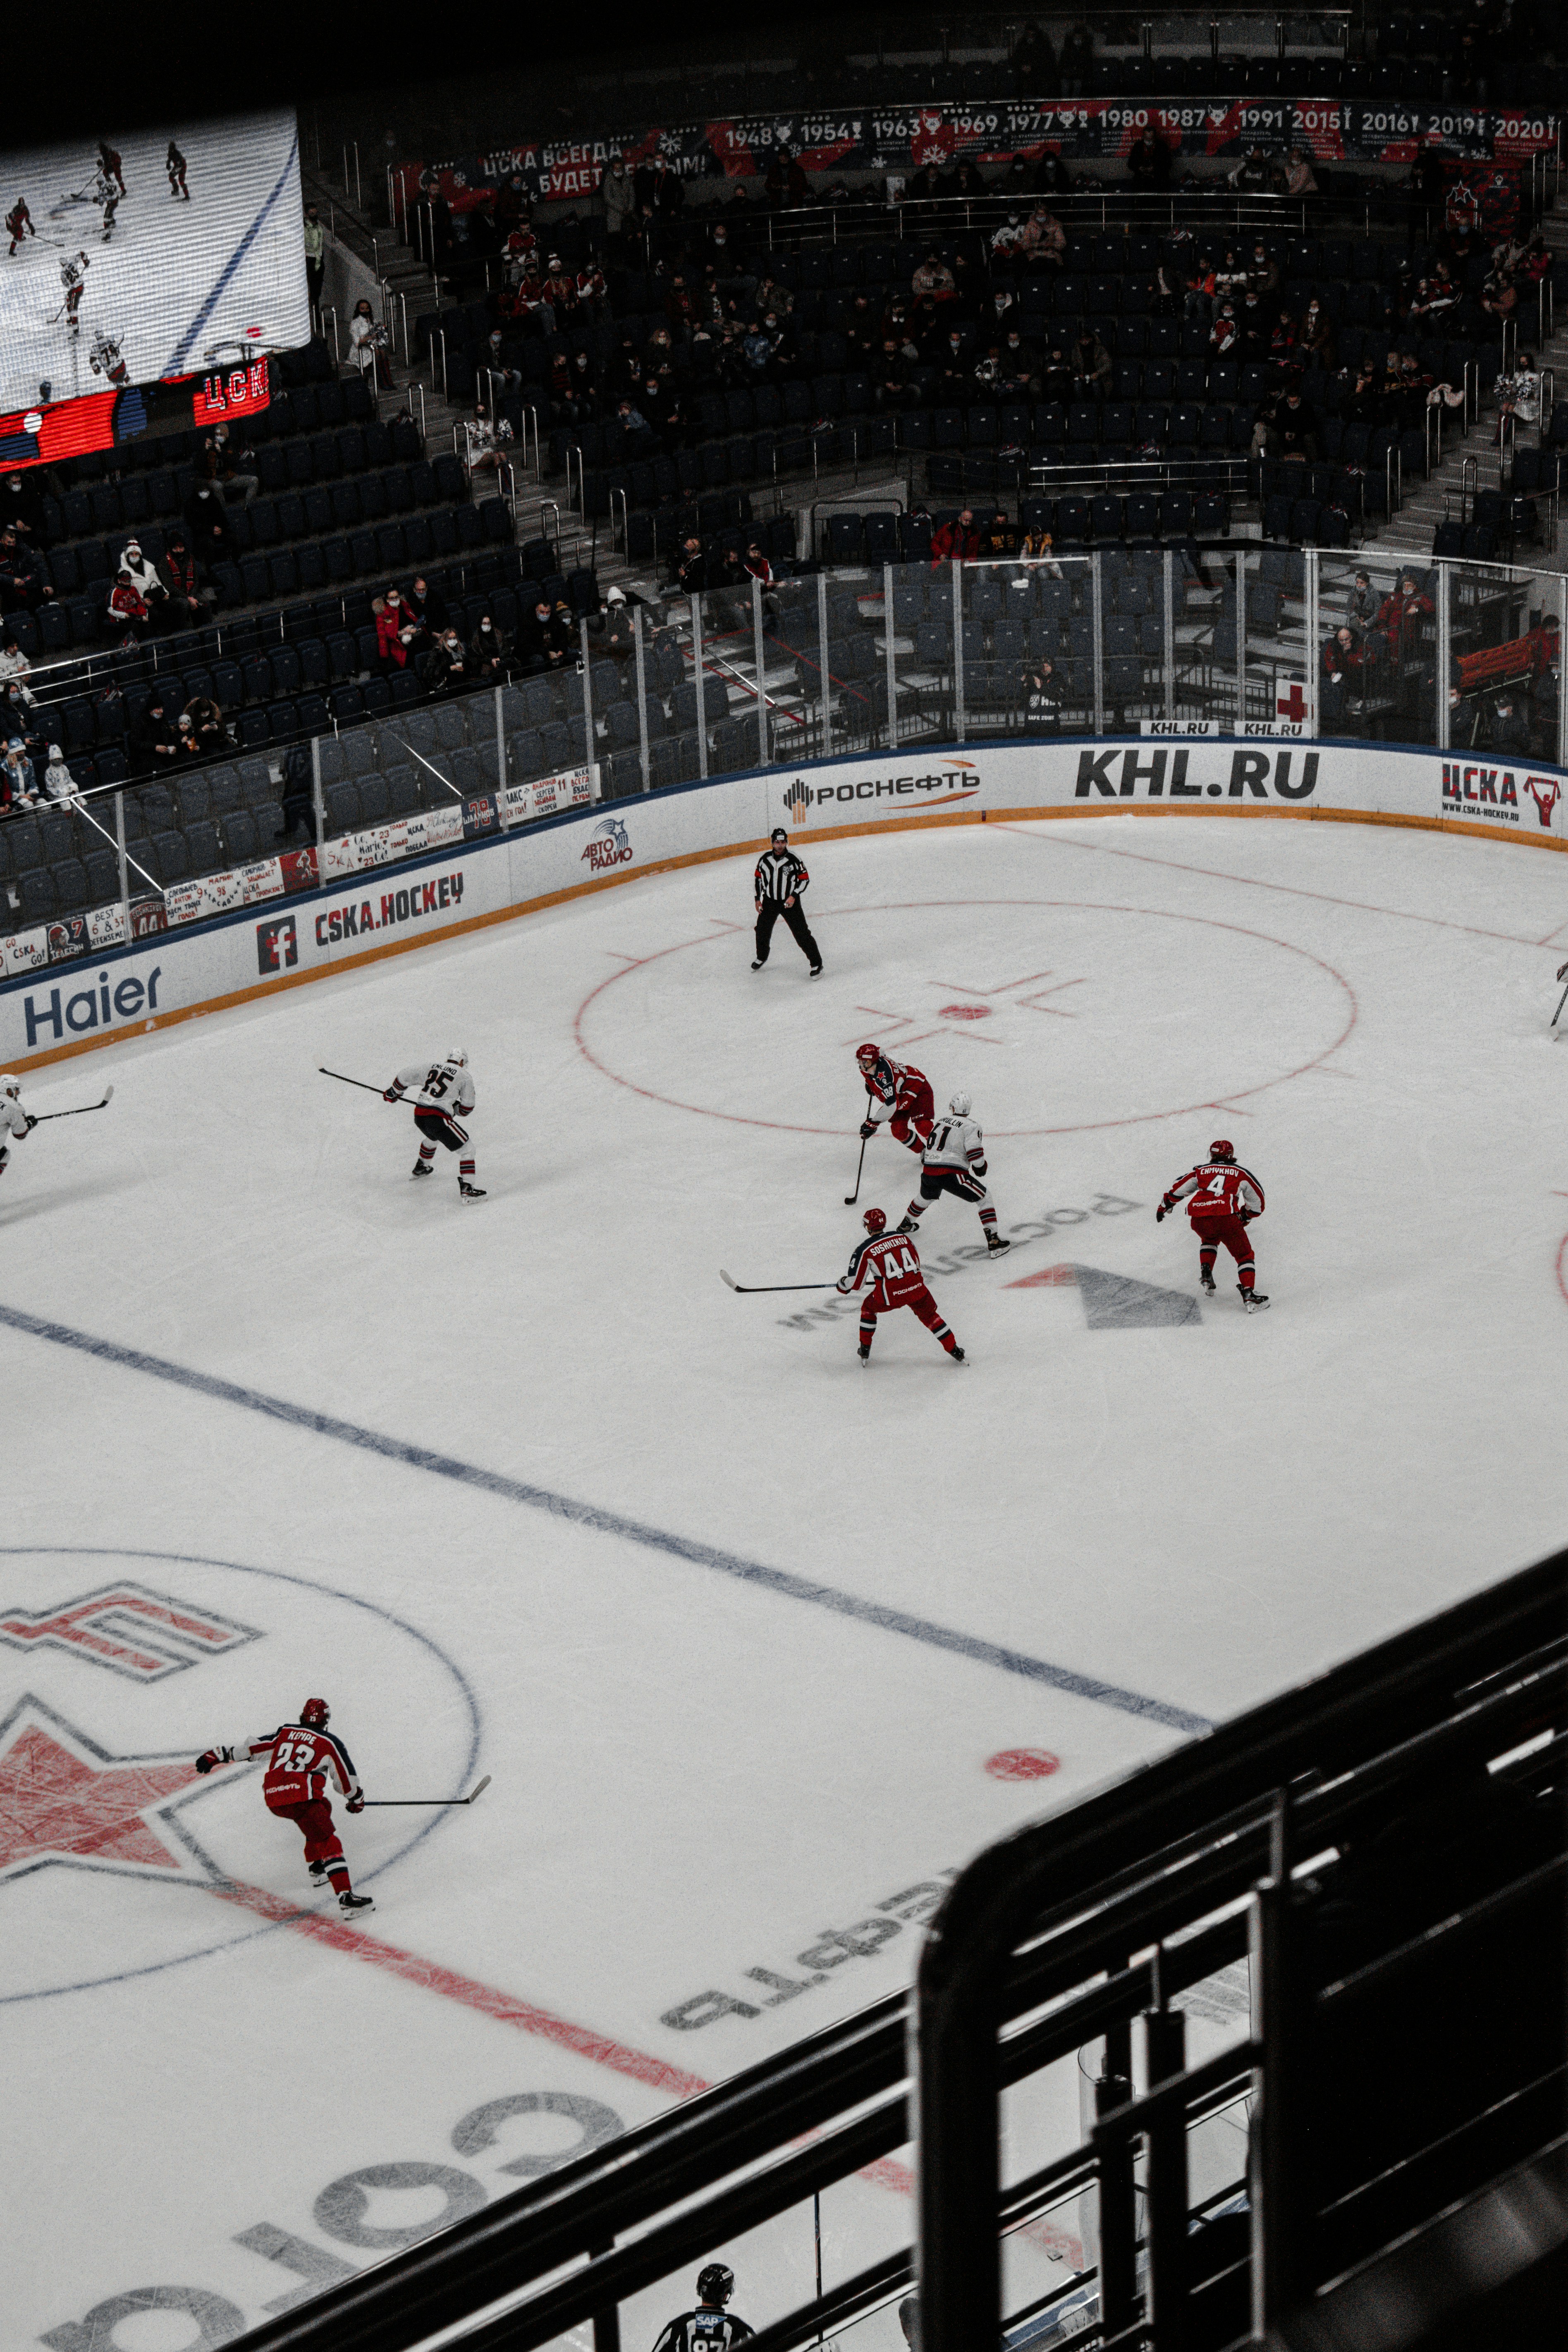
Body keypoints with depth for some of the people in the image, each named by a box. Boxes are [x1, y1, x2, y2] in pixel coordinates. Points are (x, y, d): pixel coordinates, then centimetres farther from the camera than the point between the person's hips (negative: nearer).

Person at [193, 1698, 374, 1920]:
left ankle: (316, 1868, 35)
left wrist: (218, 1755, 31)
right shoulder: (330, 1743, 10)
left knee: (323, 1808, 32)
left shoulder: (285, 1732, 21)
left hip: (273, 1798, 6)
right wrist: (356, 1800, 37)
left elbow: (252, 1746, 22)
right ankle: (346, 1899, -26)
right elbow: (347, 1780, 17)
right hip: (300, 1797, -6)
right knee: (329, 1844, -9)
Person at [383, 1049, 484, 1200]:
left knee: (433, 1137, 40)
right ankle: (466, 1188, -10)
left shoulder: (431, 1067, 13)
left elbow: (406, 1076, 15)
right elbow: (468, 1108, 7)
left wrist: (393, 1092, 32)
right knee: (467, 1150, 3)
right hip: (438, 1118, -6)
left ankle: (421, 1167, 60)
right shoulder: (464, 1077, 2)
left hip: (419, 1116, 6)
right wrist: (456, 1107, 29)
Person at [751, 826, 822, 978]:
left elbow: (804, 878, -9)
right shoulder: (765, 859, -6)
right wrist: (757, 899, 5)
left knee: (801, 934, -7)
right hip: (769, 901, 4)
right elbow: (758, 878, 8)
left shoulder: (793, 860, -16)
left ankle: (816, 964, 3)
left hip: (790, 902, -4)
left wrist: (794, 896, -18)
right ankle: (761, 957, 43)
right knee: (762, 931, 15)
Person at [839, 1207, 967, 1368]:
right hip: (916, 1287, 3)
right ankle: (956, 1352, 24)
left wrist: (842, 1284, 26)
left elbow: (855, 1283, 4)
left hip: (890, 1294, -3)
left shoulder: (864, 1250, 0)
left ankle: (865, 1351, 29)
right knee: (930, 1316, 25)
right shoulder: (903, 1237, 12)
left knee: (869, 1308, 27)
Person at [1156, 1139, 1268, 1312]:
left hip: (1197, 1218, 3)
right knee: (1244, 1255, 9)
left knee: (1210, 1239, 37)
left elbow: (1176, 1189, 26)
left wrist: (1165, 1206, 43)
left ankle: (1205, 1271, 18)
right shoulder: (1241, 1173, 20)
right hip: (1226, 1217, -3)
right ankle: (1248, 1294, -8)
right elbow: (1257, 1201, 25)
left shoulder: (1200, 1170, 24)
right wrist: (1246, 1216, 42)